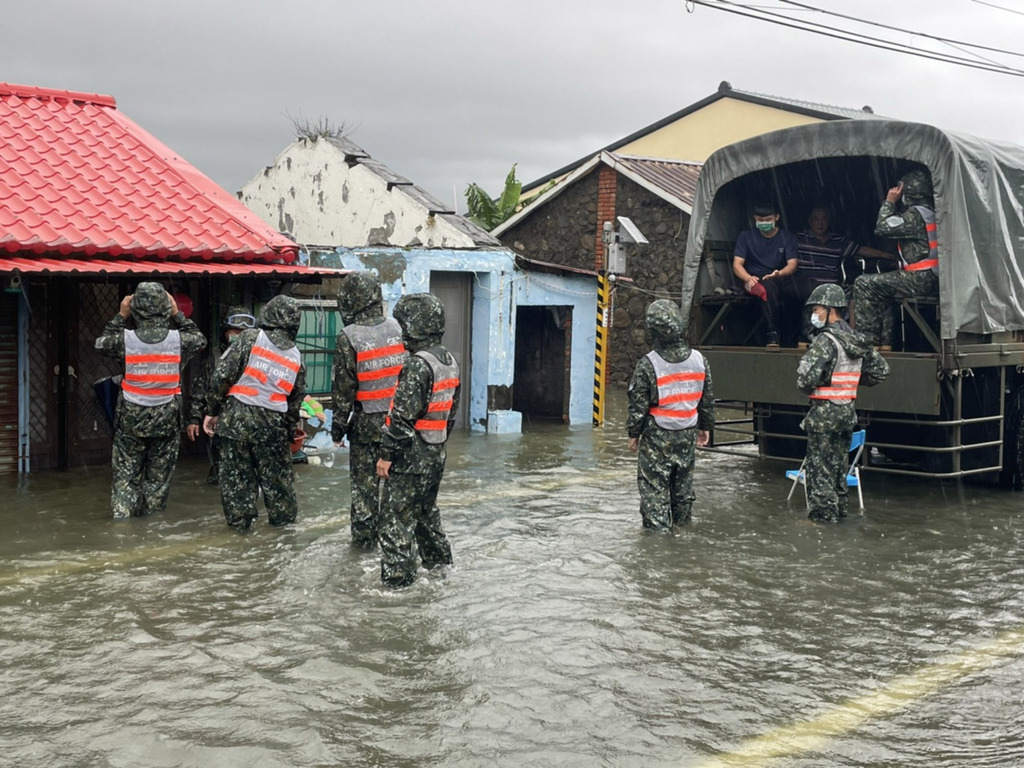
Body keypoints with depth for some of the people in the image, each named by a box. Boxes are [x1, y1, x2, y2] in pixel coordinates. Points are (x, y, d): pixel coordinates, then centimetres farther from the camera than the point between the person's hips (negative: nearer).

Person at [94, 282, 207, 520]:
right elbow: (199, 340, 11)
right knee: (158, 477, 13)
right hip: (166, 419, 1)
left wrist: (121, 316, 12)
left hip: (131, 418, 0)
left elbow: (102, 342, 10)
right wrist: (177, 315, 13)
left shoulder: (126, 339, -12)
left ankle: (122, 518, 1)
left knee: (126, 474, 10)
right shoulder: (177, 339, -12)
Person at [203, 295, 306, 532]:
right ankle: (283, 515, 28)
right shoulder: (296, 357, 7)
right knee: (276, 473, 16)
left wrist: (212, 410, 0)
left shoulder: (250, 338, -3)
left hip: (236, 417, -2)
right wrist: (288, 429, 24)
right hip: (271, 423, 2)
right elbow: (296, 399, 13)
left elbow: (222, 375, -8)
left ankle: (240, 519, 15)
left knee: (235, 472, 10)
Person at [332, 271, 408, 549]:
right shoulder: (397, 328, -2)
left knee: (364, 483, 8)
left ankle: (364, 536, 15)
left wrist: (338, 427, 1)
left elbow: (344, 388, -9)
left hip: (366, 422, -3)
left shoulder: (348, 338, -13)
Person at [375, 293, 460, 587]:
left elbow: (402, 417, -22)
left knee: (397, 518, -3)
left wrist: (386, 455, -16)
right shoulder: (450, 362, 8)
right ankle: (439, 565, 34)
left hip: (411, 457, -9)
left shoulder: (418, 366, -21)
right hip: (436, 455, 9)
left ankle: (396, 579, -1)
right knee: (427, 511, 23)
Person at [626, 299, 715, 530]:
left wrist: (634, 433, 2)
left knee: (654, 483, 2)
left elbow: (638, 405, -11)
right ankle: (682, 521, 34)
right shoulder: (698, 360, -3)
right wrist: (706, 427, 20)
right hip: (687, 434, 5)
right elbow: (707, 399, 7)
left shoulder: (648, 364, -17)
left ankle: (657, 525, 1)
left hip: (657, 435, -5)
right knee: (684, 480, 20)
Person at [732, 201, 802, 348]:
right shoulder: (746, 236, 9)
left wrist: (779, 273, -28)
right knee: (768, 288, -38)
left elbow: (792, 264, -3)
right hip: (755, 280, -2)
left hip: (781, 280, 2)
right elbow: (737, 265, 1)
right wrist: (748, 278, -22)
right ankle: (773, 333, -44)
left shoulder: (788, 237, 11)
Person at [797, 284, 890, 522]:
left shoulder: (825, 341, -18)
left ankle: (823, 510, 4)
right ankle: (840, 507, 27)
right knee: (839, 462, 19)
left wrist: (808, 388, -4)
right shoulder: (858, 340, 7)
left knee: (819, 464, 1)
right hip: (848, 411, 8)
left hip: (824, 412, -8)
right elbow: (881, 369, 15)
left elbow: (806, 378, -25)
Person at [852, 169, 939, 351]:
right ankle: (885, 341, 22)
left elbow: (882, 228, -10)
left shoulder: (916, 214, -12)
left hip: (922, 279, -10)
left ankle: (867, 338, -10)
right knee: (882, 288, 29)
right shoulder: (931, 212, 17)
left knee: (864, 284, -9)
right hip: (934, 280, 10)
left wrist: (889, 202, 1)